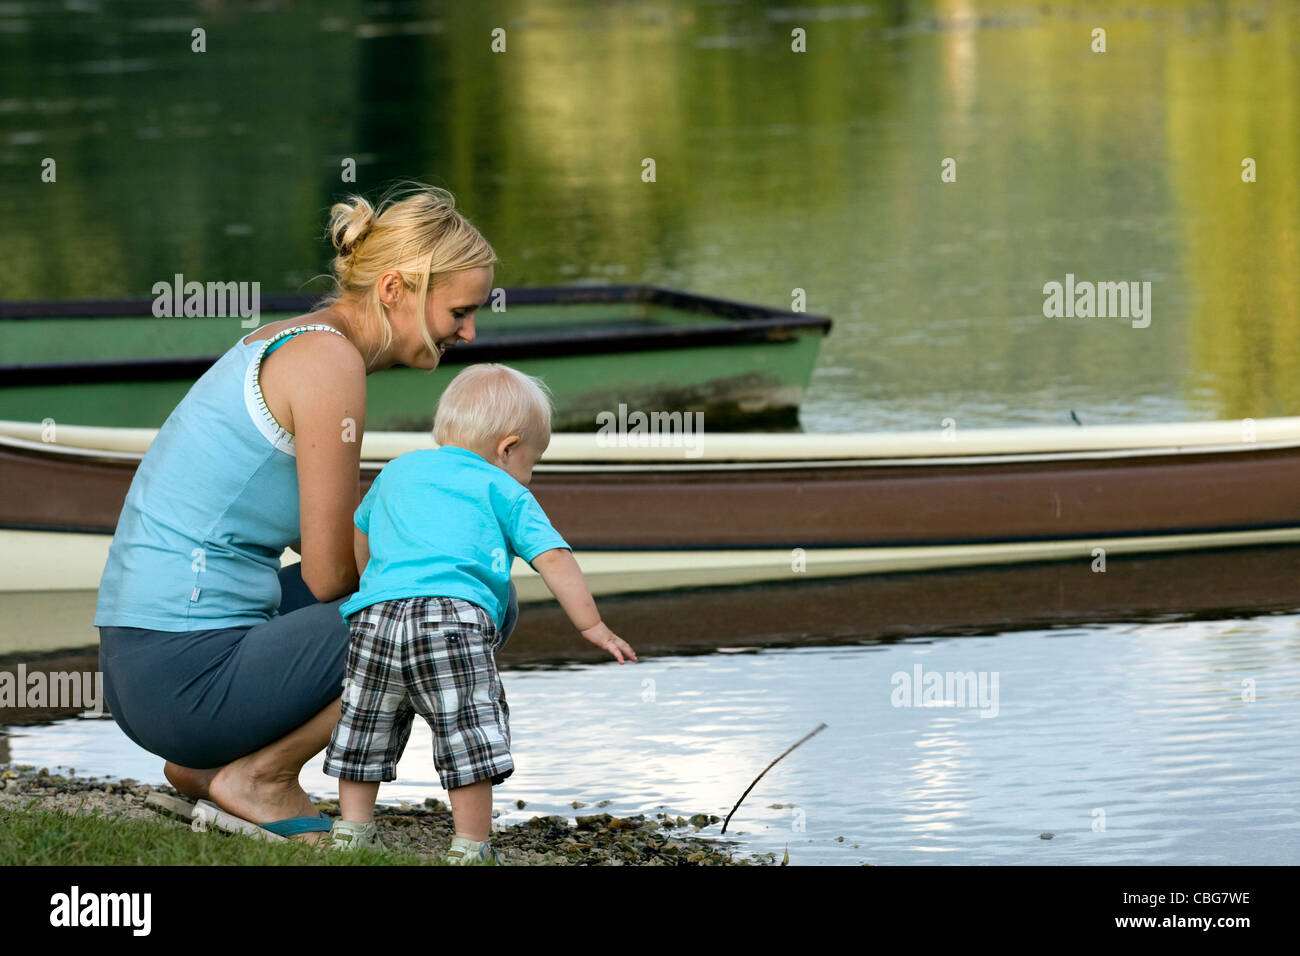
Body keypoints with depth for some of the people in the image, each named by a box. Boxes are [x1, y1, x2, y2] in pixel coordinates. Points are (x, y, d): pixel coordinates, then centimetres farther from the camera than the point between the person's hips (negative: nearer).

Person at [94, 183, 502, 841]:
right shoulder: (330, 362, -13)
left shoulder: (288, 341, 16)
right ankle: (262, 777, -1)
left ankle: (206, 764, 19)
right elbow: (329, 573, -11)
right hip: (188, 681, -10)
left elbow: (322, 543, 25)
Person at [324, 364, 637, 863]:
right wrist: (591, 624, 7)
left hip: (373, 616, 5)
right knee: (470, 729, -3)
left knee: (366, 726, 19)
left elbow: (360, 536, 44)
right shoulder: (504, 492, 13)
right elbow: (552, 559, 4)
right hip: (454, 616, -5)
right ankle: (469, 848, -6)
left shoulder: (398, 471, 29)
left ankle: (352, 827, 25)